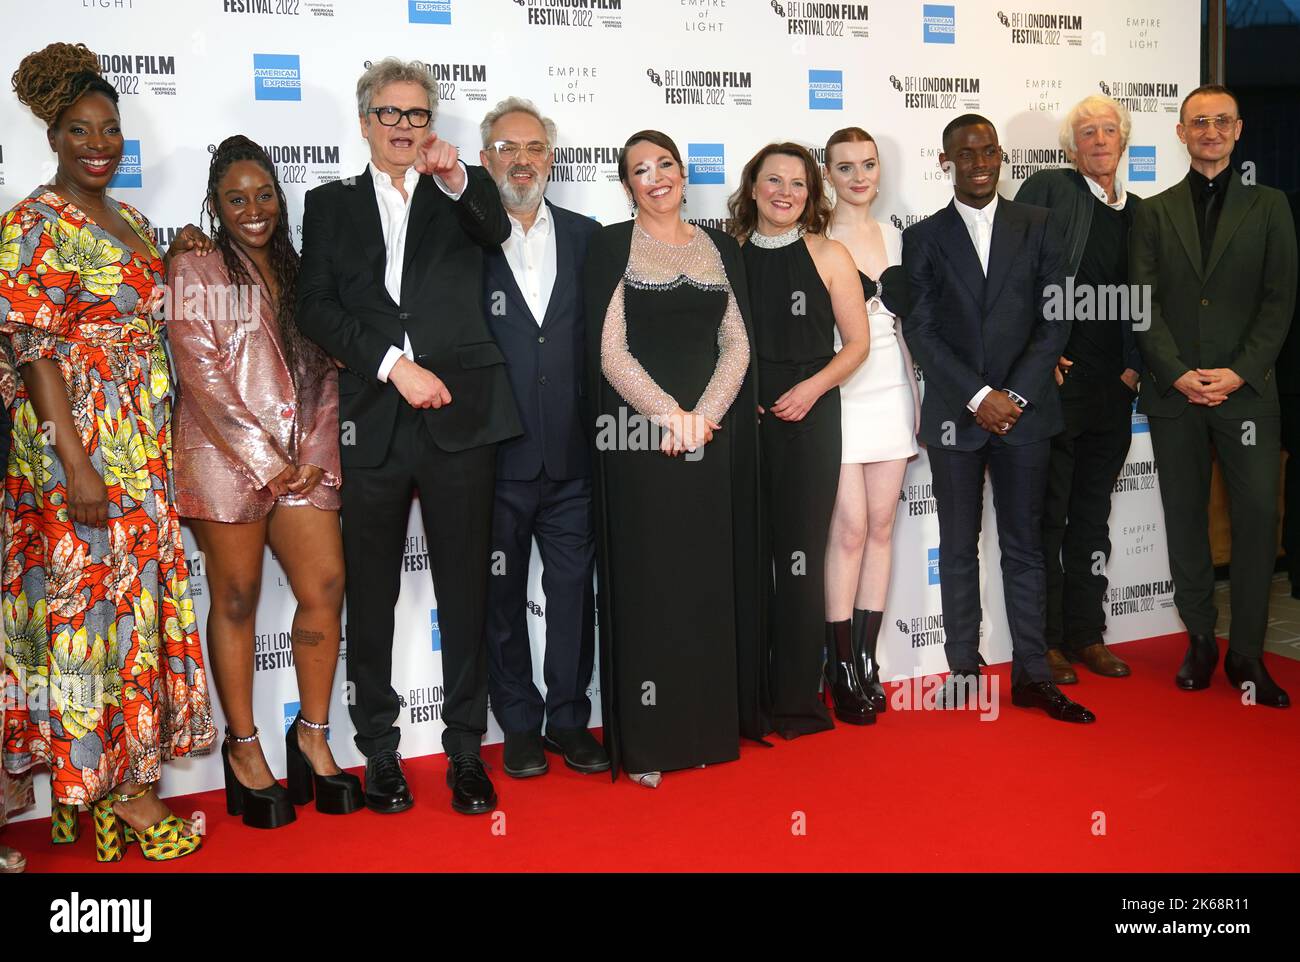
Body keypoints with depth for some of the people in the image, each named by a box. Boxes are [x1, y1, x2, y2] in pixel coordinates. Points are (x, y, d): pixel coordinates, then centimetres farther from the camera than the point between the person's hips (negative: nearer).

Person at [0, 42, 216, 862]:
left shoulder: (129, 220, 15)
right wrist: (76, 464, -21)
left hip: (143, 444, 8)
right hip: (79, 443, -8)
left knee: (136, 594, 11)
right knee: (96, 598, -1)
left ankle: (118, 777, 24)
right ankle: (121, 786, 10)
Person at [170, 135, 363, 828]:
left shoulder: (296, 274, 18)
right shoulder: (195, 273, 2)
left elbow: (323, 374, 13)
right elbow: (201, 376, -8)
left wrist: (316, 455, 0)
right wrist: (265, 459, -10)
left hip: (302, 461, 5)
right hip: (226, 459, -4)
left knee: (325, 590, -2)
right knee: (237, 600, 2)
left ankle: (312, 733, 13)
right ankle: (243, 746, 15)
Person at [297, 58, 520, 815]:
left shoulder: (461, 198, 14)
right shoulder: (331, 204, 14)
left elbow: (499, 232, -10)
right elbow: (316, 308, 2)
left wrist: (457, 179, -28)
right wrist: (393, 364, -9)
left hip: (459, 416, 0)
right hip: (370, 424, 1)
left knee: (466, 591, 4)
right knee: (371, 595, 7)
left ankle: (466, 751, 16)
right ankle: (379, 751, 21)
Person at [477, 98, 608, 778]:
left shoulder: (584, 235, 9)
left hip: (571, 456, 3)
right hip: (495, 457, -2)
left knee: (574, 591, 9)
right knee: (502, 596, 10)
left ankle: (569, 720, 25)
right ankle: (519, 725, 25)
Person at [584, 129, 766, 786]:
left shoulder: (719, 248, 12)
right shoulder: (612, 246, 2)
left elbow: (738, 344, 5)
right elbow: (610, 350, -7)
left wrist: (704, 415, -10)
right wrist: (672, 415, -16)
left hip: (715, 433, 4)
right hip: (640, 435, -3)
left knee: (712, 578, 7)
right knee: (646, 580, 0)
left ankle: (710, 722, 20)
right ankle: (645, 740, 9)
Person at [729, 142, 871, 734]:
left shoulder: (828, 256, 4)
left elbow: (857, 342, 3)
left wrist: (811, 388, -11)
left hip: (808, 418, -1)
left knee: (799, 557, 0)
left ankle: (797, 698, 9)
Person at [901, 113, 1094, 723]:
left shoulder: (1036, 227, 8)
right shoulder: (923, 237, 5)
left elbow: (1055, 320, 3)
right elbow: (921, 330, -2)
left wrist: (1016, 394, -9)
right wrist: (978, 397, -11)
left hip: (1024, 410, 1)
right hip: (954, 415, 0)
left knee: (1025, 546, 6)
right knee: (959, 551, 6)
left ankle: (1032, 676, 13)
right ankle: (963, 672, 14)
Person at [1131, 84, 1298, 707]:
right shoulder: (1155, 213, 9)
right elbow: (1143, 303, 2)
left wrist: (1240, 373, -11)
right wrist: (1178, 373, -10)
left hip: (1246, 391, -1)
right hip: (1173, 393, 1)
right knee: (1185, 518, 6)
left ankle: (1246, 653, 7)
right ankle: (1200, 640, 19)